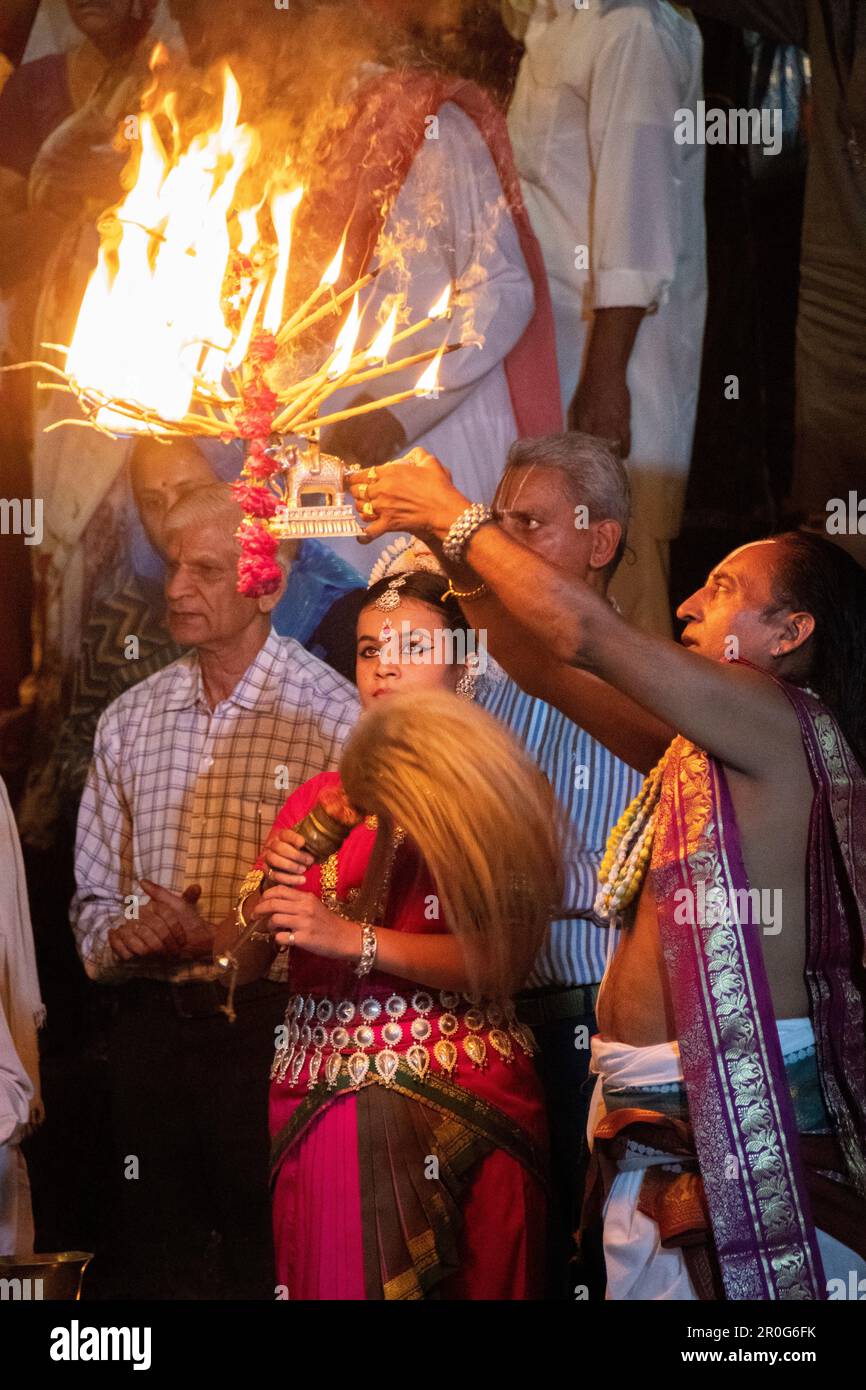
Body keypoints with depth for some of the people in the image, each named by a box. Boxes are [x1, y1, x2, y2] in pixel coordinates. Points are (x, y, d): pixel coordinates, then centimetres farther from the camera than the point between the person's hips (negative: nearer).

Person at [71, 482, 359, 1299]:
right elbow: (94, 893, 16)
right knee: (158, 1263, 10)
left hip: (273, 1026, -5)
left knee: (273, 1267, -1)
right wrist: (119, 938, -5)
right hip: (153, 1025, 5)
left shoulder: (331, 713, -5)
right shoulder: (128, 721, 12)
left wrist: (225, 939, -19)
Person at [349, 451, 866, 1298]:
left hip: (736, 1102, -9)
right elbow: (559, 663, 23)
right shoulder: (704, 744, 18)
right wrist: (453, 546, 17)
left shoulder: (777, 719, -8)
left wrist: (458, 517, -2)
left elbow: (583, 634, -13)